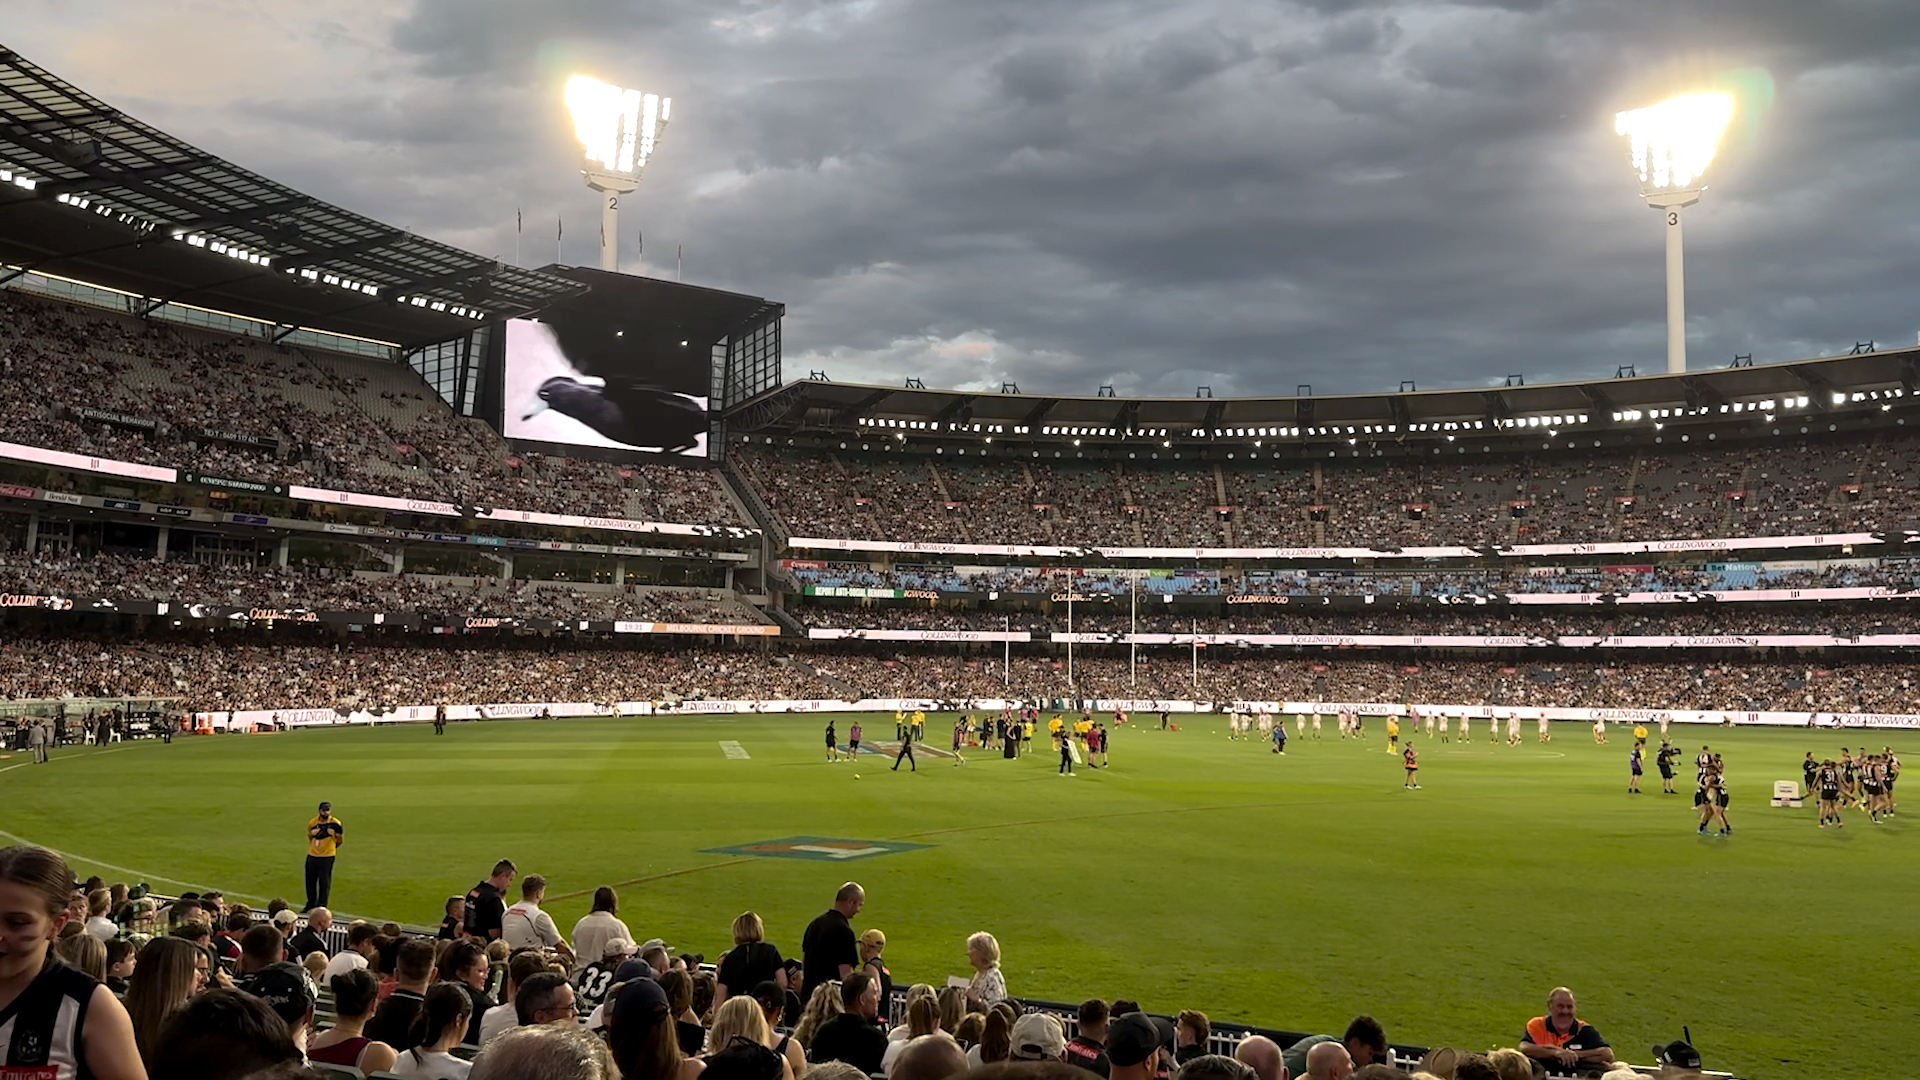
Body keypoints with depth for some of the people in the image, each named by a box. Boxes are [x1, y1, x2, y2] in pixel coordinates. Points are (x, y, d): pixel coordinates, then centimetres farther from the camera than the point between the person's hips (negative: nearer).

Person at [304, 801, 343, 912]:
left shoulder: (335, 823, -9)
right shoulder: (312, 822, 2)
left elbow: (340, 840, 0)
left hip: (327, 857, -4)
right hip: (312, 856, 4)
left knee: (324, 883, -3)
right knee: (310, 881, 12)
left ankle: (321, 906, 7)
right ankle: (310, 904, 30)